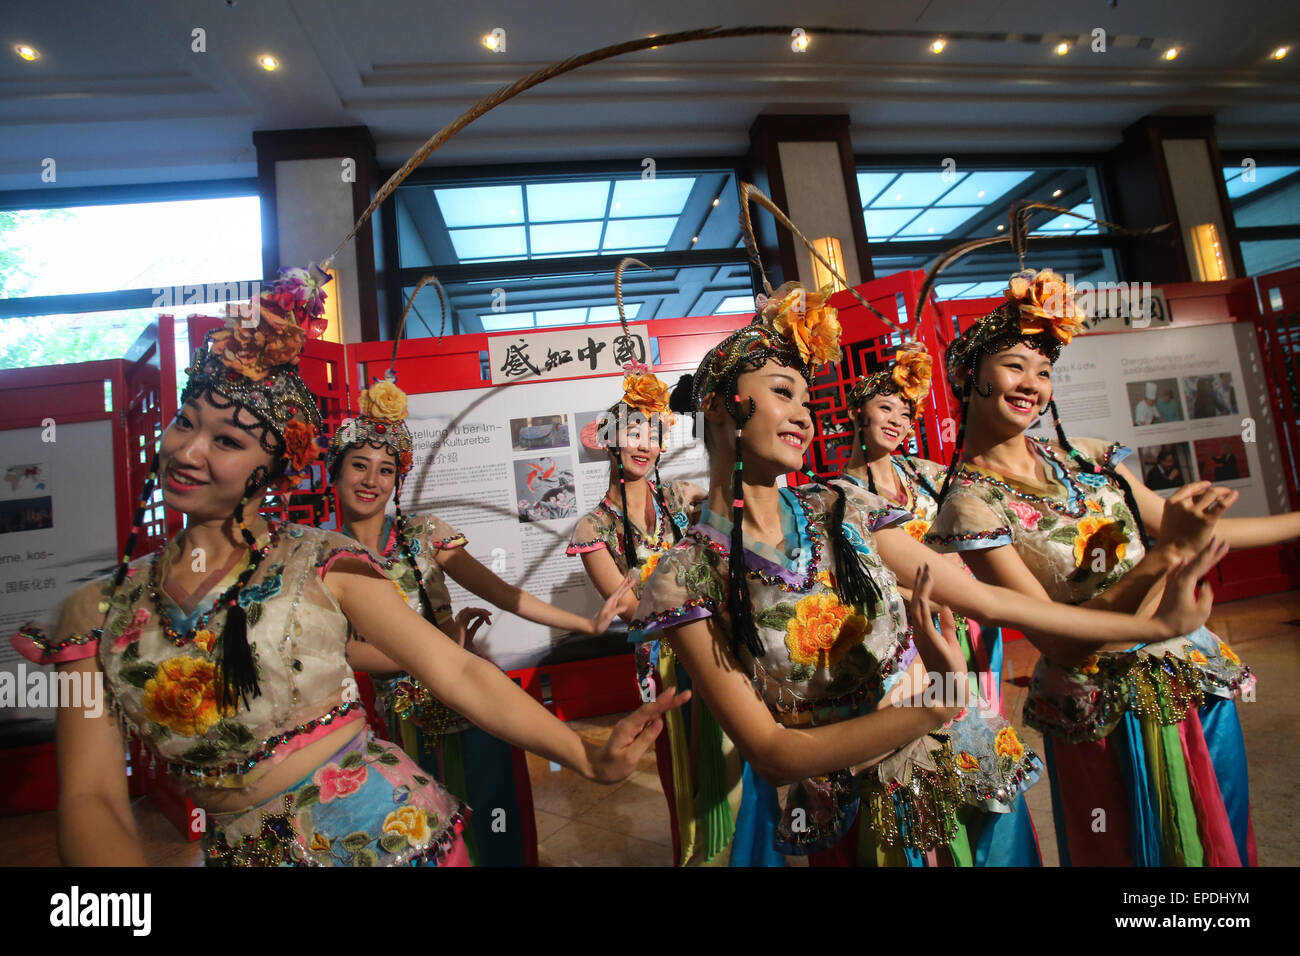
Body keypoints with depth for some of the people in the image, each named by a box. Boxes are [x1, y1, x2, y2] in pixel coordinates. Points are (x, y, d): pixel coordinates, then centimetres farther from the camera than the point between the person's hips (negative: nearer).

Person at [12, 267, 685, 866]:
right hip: (238, 851, 3)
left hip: (390, 830, -2)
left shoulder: (320, 562, -9)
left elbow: (457, 672, -13)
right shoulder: (100, 613, -1)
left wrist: (587, 757, -19)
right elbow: (91, 798, -5)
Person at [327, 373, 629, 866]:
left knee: (495, 837, 9)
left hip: (467, 707, -1)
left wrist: (588, 625, -12)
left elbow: (500, 591, -8)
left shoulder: (424, 532, -6)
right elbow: (340, 649, -12)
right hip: (402, 721, 2)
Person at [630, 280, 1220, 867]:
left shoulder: (841, 510, -8)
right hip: (848, 821, -3)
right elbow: (768, 754, -20)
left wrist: (1155, 623, 3)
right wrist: (935, 706, -30)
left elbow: (985, 599, -1)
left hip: (956, 775, 4)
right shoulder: (685, 580, -17)